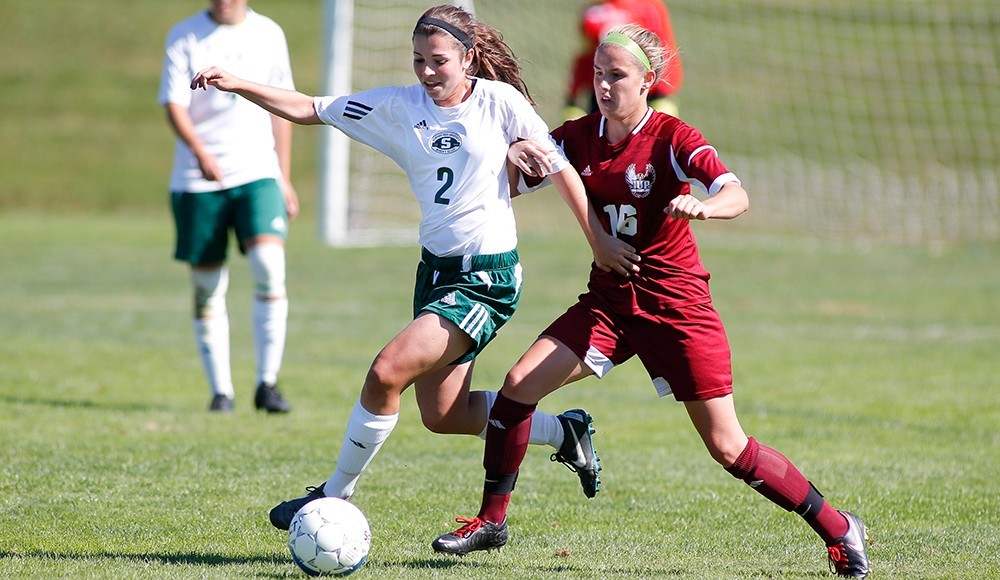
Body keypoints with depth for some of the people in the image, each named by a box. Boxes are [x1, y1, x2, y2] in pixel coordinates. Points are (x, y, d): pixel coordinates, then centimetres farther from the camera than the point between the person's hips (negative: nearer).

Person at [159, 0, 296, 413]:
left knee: (269, 266, -19)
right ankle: (221, 390, 15)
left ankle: (267, 383, -12)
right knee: (207, 287, 3)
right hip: (196, 180, 0)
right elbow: (174, 105, -8)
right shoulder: (184, 37, 1)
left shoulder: (268, 34, 8)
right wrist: (200, 152, -27)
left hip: (257, 172, 1)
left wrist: (284, 178, 13)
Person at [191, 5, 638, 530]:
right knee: (442, 415, 10)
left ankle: (336, 495, -2)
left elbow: (557, 164, 0)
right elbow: (310, 109, 2)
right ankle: (563, 431, 30)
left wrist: (598, 239, 2)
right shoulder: (398, 107, 2)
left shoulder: (499, 100, -8)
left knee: (387, 373, -18)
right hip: (436, 269, 7)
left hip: (487, 277, -7)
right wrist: (236, 85, -9)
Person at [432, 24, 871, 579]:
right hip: (608, 301, 5)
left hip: (676, 305, -5)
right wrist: (512, 156, -21)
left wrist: (702, 205, -50)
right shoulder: (580, 137, 2)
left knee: (727, 448, -6)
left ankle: (839, 528, 8)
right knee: (519, 385, -12)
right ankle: (492, 520, 2)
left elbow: (736, 195, -27)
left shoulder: (672, 138, -13)